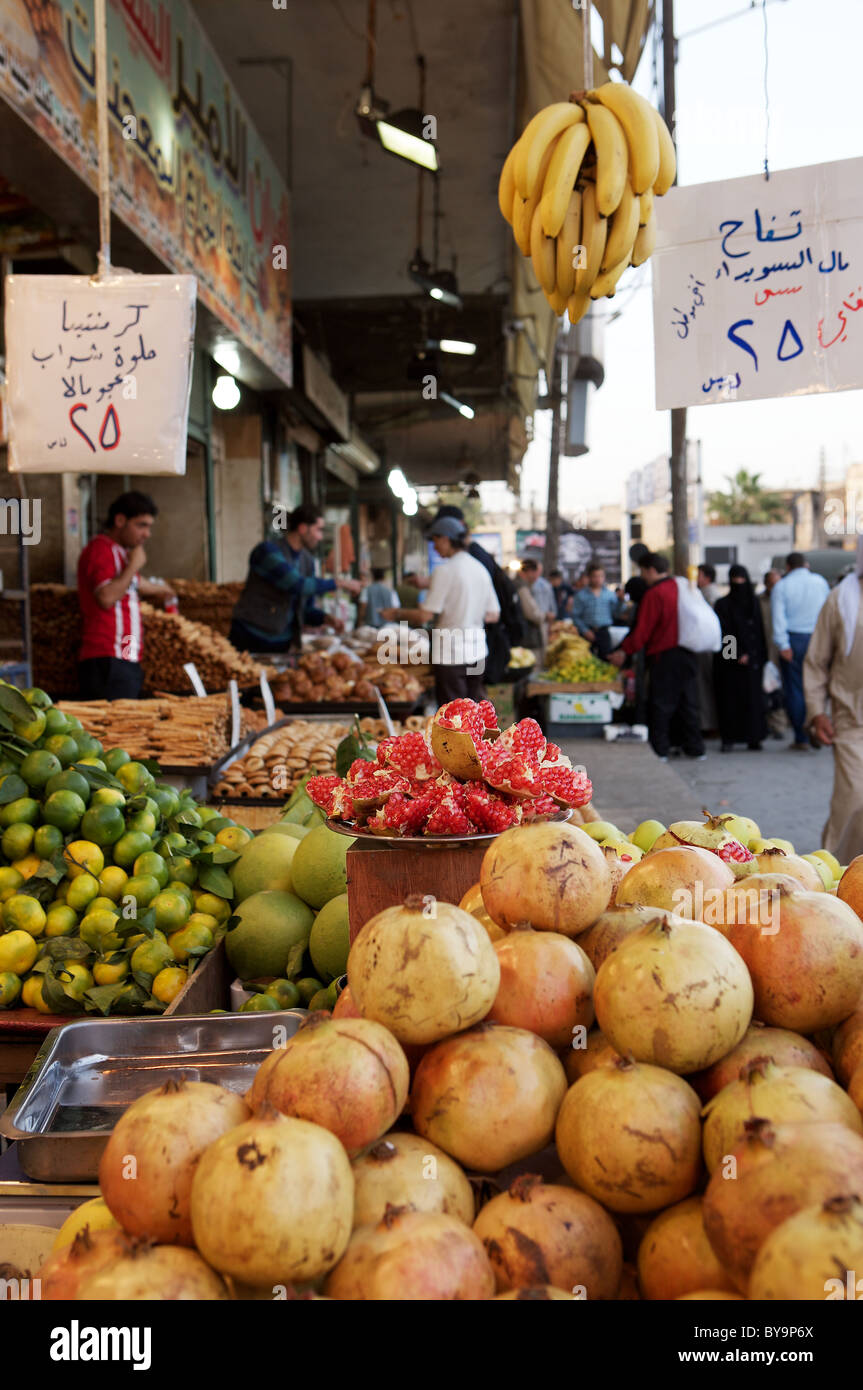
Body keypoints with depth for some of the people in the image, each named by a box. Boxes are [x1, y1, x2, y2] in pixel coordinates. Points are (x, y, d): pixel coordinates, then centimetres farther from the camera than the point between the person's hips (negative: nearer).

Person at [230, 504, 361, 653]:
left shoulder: (307, 561, 8)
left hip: (283, 642, 6)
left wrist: (325, 619, -7)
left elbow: (306, 608, 13)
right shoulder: (267, 550, -14)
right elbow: (297, 585, -26)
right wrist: (338, 583, -19)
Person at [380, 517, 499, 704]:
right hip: (477, 650, 7)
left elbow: (426, 615, -13)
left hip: (450, 653, -7)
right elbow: (494, 615, 11)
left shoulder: (444, 571, -12)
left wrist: (396, 614, 1)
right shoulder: (481, 569, 9)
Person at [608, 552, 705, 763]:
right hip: (687, 654, 7)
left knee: (660, 705, 0)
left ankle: (659, 750, 2)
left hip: (664, 655, -7)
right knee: (687, 702, 12)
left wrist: (625, 651, -5)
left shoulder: (654, 594, -12)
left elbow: (643, 630, -14)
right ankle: (695, 748, 15)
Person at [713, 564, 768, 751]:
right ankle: (729, 738, 0)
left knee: (753, 697, -1)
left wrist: (748, 654, -1)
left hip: (752, 658, 2)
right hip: (729, 659, -2)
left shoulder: (753, 602, 12)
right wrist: (738, 654, -13)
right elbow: (724, 633, -4)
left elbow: (759, 632, 10)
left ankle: (753, 737, 2)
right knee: (730, 699, -3)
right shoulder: (723, 604, 3)